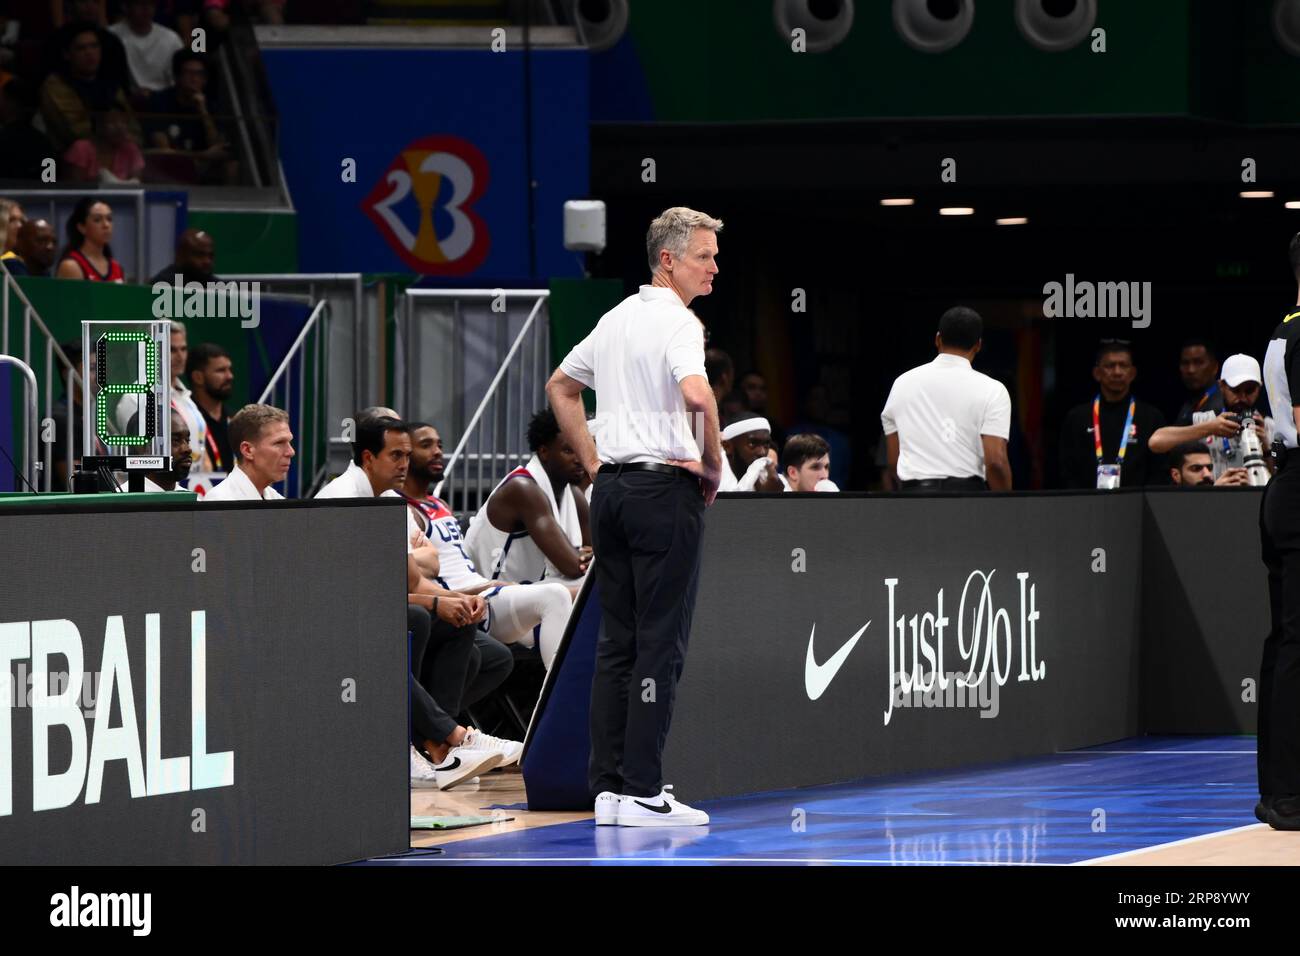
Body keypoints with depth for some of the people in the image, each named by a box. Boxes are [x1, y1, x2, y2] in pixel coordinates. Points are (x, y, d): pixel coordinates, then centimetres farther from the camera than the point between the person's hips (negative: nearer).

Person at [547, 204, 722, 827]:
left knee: (616, 643, 9)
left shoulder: (615, 320, 15)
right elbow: (696, 395, -29)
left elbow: (560, 388, 27)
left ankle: (607, 787, 8)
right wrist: (714, 464, -13)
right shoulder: (676, 322, -12)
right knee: (660, 644, -6)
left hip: (611, 490, 8)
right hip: (666, 491, -8)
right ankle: (643, 792, -7)